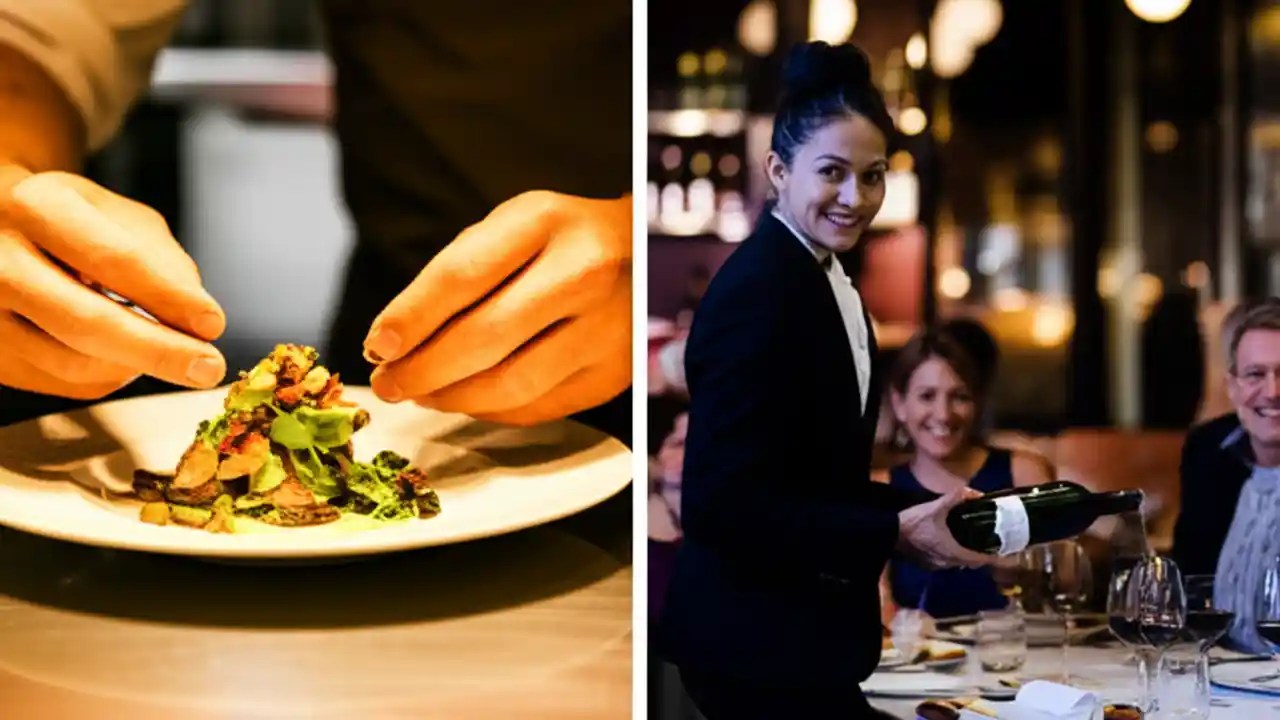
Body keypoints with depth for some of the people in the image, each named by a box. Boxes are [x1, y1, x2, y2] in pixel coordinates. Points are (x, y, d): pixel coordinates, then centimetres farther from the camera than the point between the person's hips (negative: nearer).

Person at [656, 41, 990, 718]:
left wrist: (916, 514, 1)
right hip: (757, 636, -9)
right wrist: (895, 532, -21)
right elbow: (719, 503, -25)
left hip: (802, 622, 9)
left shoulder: (823, 277, 8)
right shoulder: (756, 290, -20)